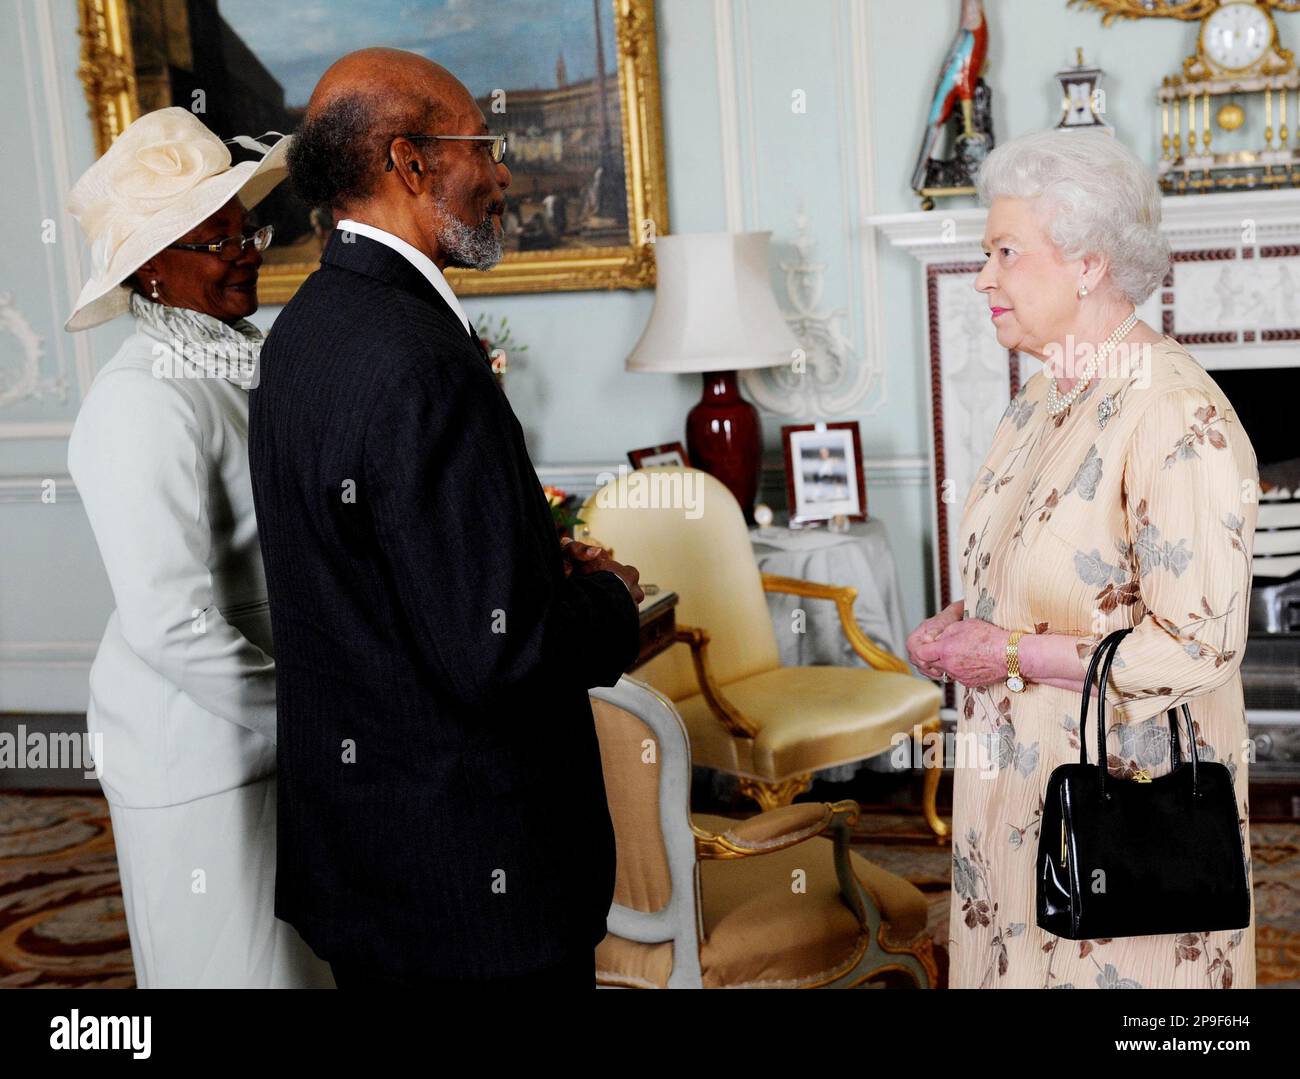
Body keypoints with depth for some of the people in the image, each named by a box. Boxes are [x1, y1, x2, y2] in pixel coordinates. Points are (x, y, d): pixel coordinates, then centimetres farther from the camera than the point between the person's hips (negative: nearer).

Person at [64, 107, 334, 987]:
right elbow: (175, 628, -25)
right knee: (233, 966, 6)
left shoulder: (250, 365, 7)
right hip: (200, 757, -8)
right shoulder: (146, 403, -20)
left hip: (273, 734, 8)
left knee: (317, 956, 15)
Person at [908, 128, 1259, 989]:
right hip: (1024, 775, 8)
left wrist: (1011, 655, -20)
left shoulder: (1179, 419, -21)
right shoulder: (1046, 394, 8)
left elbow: (1196, 651, -24)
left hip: (1128, 790, -8)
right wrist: (964, 623, 1)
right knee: (1023, 954, 18)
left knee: (1109, 970, 5)